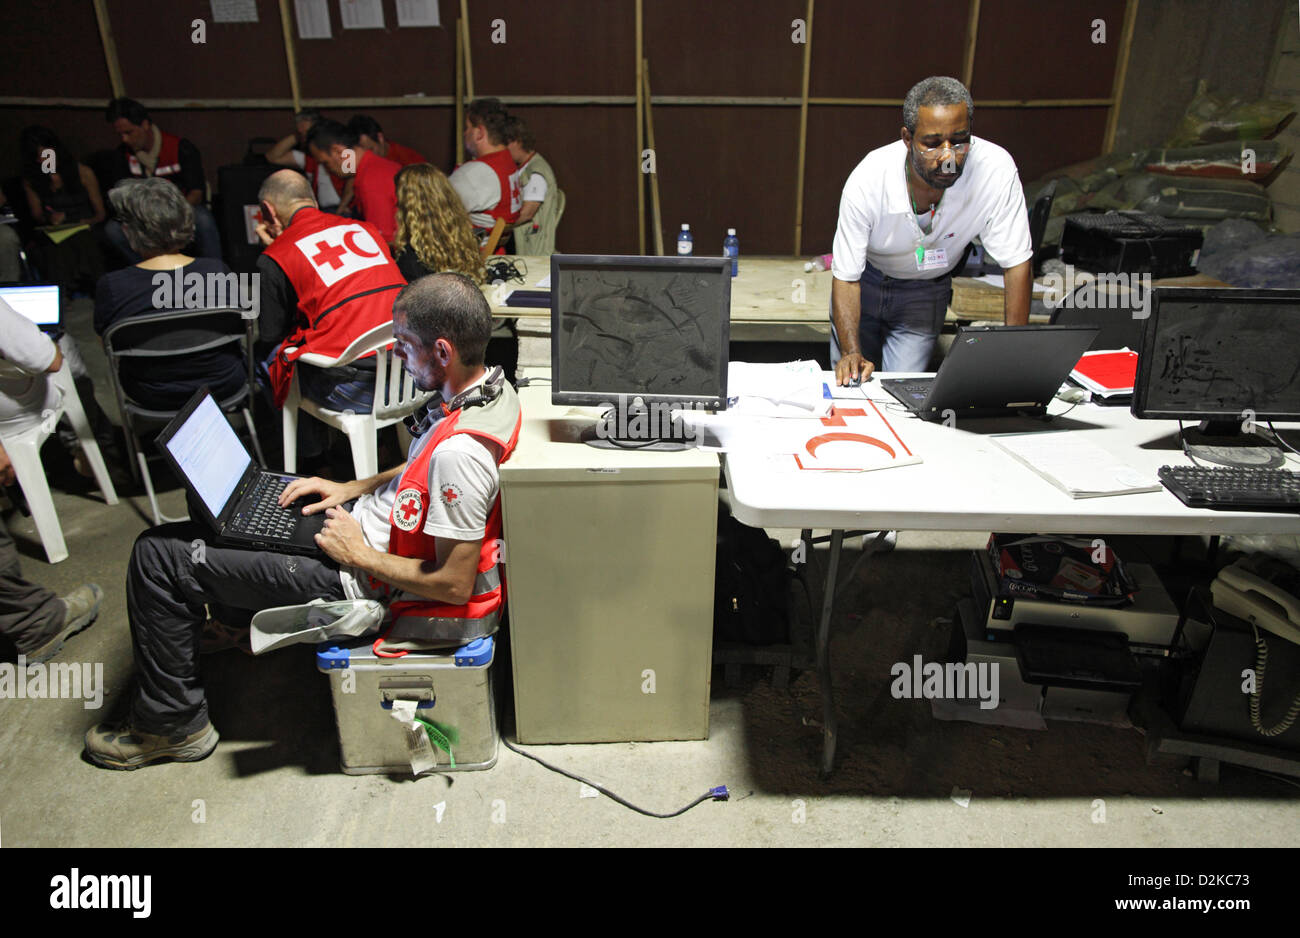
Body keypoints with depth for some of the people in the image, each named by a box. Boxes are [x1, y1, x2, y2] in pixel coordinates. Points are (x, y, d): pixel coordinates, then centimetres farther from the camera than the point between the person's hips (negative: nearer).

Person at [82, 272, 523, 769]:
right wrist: (353, 488, 5)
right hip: (369, 524, 10)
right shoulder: (488, 386, -5)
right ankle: (240, 612, 47)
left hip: (360, 578, -10)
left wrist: (360, 556, -16)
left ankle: (173, 724, 16)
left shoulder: (459, 451, -35)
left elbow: (454, 585, -28)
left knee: (159, 553, -2)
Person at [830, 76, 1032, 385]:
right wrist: (851, 352, -39)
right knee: (848, 382, 6)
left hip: (926, 293, 1)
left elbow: (1017, 264, -23)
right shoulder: (866, 181, -32)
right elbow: (846, 277, -25)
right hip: (865, 281, 0)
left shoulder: (996, 170, -31)